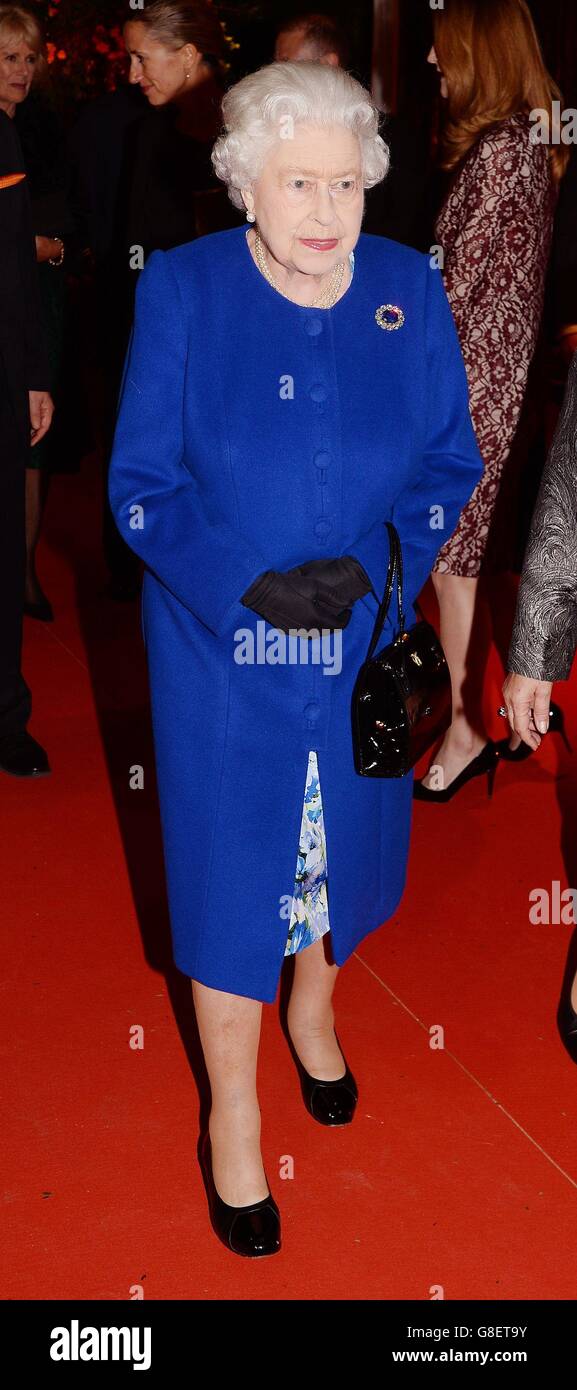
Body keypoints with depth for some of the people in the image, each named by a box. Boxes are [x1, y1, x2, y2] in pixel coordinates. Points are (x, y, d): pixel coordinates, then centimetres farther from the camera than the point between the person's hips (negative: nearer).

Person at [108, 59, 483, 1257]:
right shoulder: (182, 290, -11)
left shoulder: (411, 290, -5)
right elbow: (141, 482, -10)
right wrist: (249, 585, -24)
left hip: (369, 648, 3)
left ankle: (314, 1005, 54)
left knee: (342, 840, 21)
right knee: (233, 866, 9)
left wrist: (370, 568, -18)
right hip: (223, 652, -2)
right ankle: (233, 1113, 32)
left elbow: (452, 464, -1)